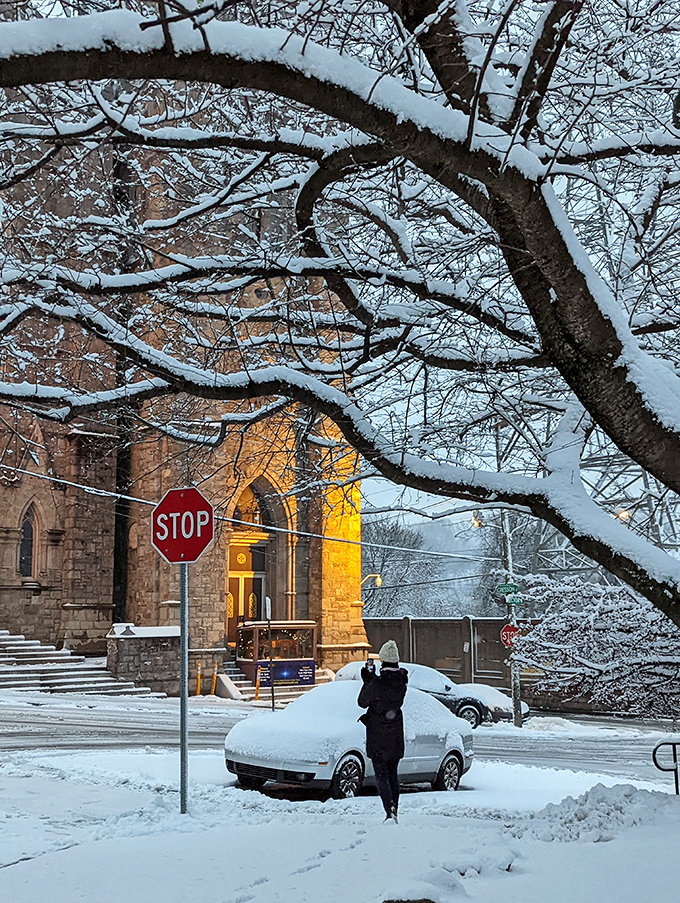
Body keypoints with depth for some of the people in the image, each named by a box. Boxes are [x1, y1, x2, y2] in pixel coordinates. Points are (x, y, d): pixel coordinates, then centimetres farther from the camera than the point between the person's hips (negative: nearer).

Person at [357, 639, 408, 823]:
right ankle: (394, 812, 24)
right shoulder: (401, 681, -5)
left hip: (378, 739, -5)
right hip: (396, 737, 6)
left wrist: (368, 680, -1)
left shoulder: (378, 683, -22)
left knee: (382, 776, 1)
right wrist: (371, 679, 11)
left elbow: (362, 701, -8)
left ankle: (390, 812, -11)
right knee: (393, 775, 17)